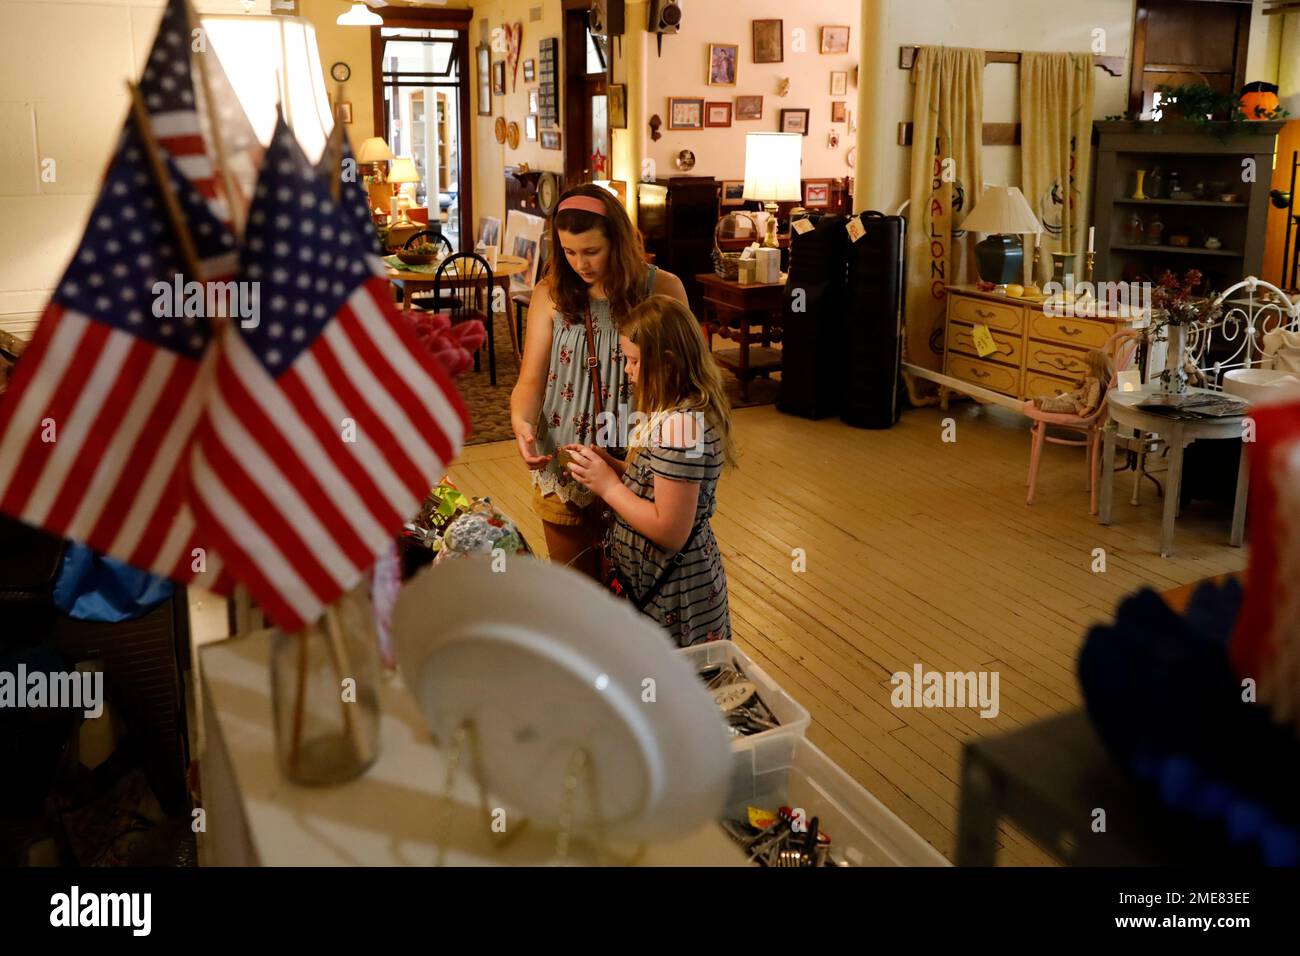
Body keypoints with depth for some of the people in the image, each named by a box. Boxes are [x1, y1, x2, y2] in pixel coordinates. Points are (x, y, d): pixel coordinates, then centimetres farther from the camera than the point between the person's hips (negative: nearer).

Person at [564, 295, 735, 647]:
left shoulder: (680, 425, -27)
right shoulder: (685, 410, 4)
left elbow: (670, 532, -27)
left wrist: (608, 485, -18)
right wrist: (609, 465, -1)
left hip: (671, 594, -9)